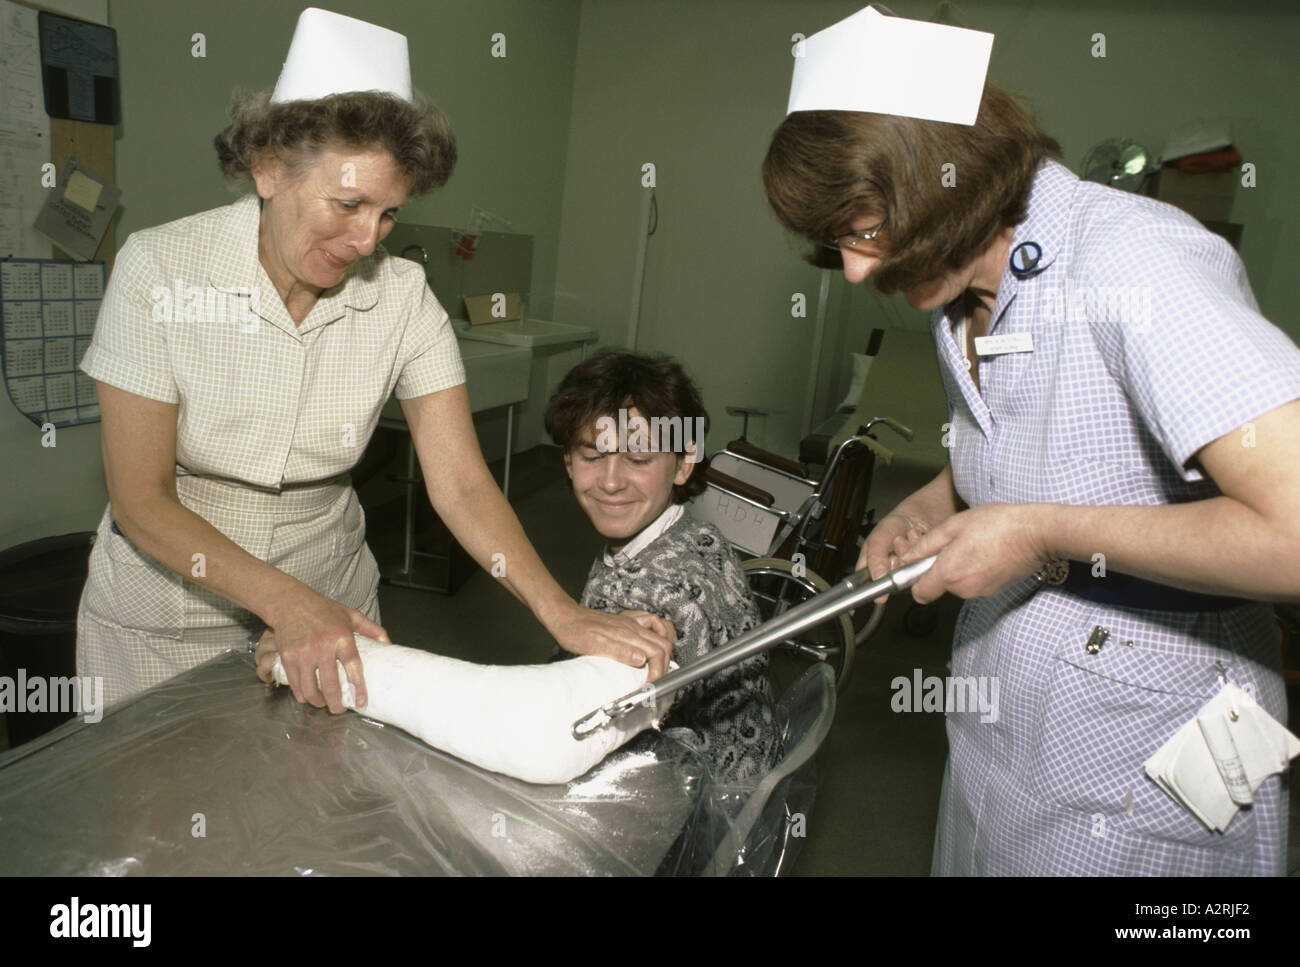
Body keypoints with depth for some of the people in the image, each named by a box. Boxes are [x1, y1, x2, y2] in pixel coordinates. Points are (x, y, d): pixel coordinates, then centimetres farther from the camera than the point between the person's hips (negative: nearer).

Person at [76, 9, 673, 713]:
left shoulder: (401, 297, -13)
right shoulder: (160, 269, -18)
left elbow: (460, 483, -17)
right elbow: (141, 499, -18)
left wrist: (563, 615, -31)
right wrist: (286, 603, -32)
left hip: (328, 595, 2)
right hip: (167, 611, -1)